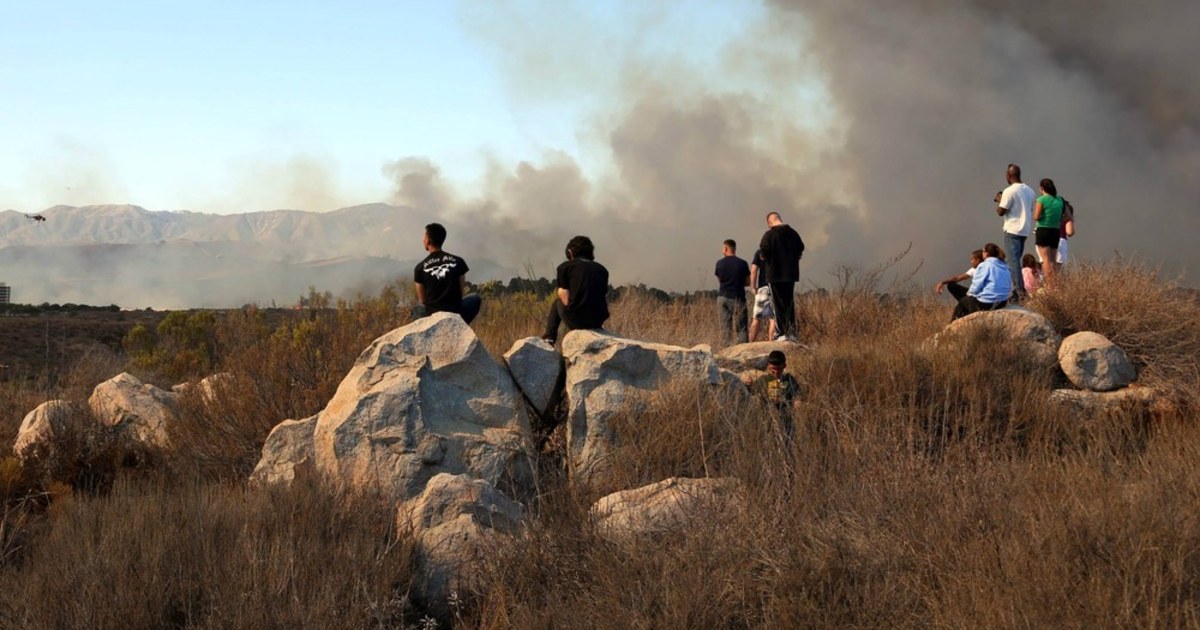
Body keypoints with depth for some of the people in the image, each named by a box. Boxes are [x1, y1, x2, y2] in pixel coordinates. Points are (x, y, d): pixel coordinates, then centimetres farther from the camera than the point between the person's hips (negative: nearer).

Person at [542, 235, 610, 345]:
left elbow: (565, 300, -3)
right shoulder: (602, 270, 12)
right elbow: (605, 300, 9)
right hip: (597, 322, 3)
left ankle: (549, 338, 25)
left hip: (575, 321, -3)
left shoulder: (565, 267, 2)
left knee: (557, 303, 30)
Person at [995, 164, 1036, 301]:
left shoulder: (1009, 191, -13)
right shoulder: (1029, 191, 11)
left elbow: (1001, 212, -13)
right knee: (1016, 260, 14)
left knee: (1013, 261, -8)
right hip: (1025, 230, 8)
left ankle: (1019, 291, -15)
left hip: (1012, 230, -8)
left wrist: (999, 202, 7)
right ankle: (1018, 290, 10)